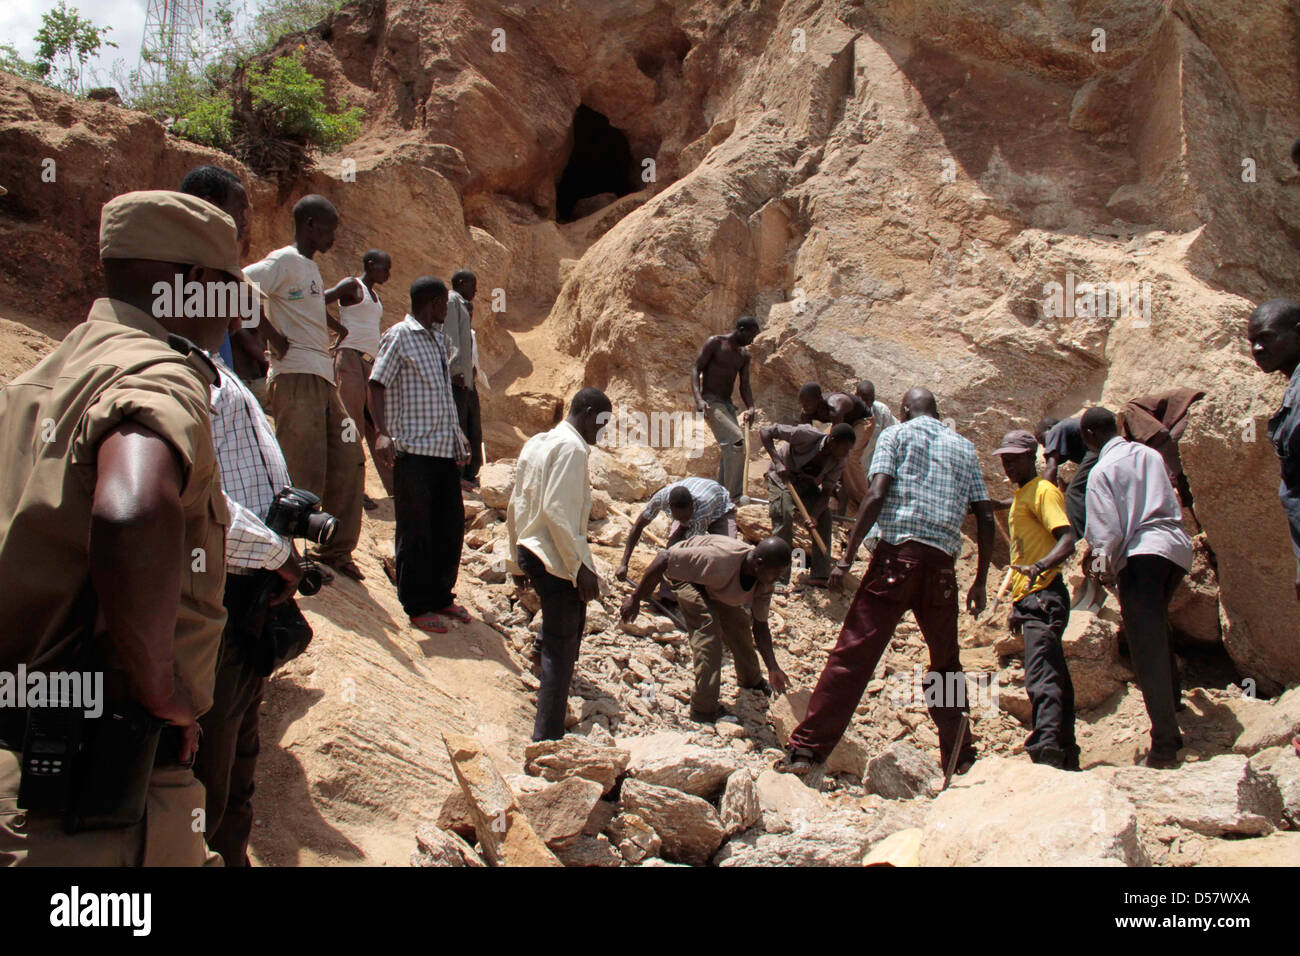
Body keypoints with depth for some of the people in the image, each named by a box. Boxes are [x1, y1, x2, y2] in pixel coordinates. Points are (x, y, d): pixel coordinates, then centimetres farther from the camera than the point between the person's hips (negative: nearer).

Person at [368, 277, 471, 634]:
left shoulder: (437, 338, 18)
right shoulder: (399, 336, -6)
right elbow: (377, 385, -12)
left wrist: (458, 437, 24)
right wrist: (382, 433, -25)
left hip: (445, 448, 8)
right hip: (414, 449, -8)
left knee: (451, 525, 11)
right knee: (416, 531, -1)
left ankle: (441, 596, 24)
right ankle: (417, 606, 8)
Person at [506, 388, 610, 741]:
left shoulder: (536, 443, 14)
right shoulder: (572, 448, -13)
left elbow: (516, 504, 17)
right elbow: (558, 510, -23)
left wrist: (516, 559, 23)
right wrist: (580, 566, -21)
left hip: (530, 551, 9)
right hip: (557, 561, -9)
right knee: (560, 653, -4)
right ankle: (547, 737, -1)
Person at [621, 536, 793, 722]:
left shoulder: (765, 582, -20)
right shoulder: (718, 560, -44)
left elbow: (760, 625, -9)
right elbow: (664, 557, -39)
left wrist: (773, 667, -19)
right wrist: (635, 598, -33)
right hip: (685, 573, -7)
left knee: (739, 624, 3)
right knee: (708, 624, -23)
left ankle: (751, 681, 32)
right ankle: (704, 710, -19)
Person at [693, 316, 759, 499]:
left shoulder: (744, 355, 13)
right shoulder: (715, 343, -7)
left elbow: (744, 386, 9)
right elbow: (696, 370, -11)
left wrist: (750, 408, -11)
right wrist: (698, 399, -25)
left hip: (727, 404, 8)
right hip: (710, 402, -8)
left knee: (730, 450, 7)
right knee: (736, 440, -24)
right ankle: (734, 495, -24)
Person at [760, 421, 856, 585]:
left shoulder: (839, 460, -17)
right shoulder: (807, 435, -33)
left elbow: (826, 492, -15)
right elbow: (765, 431, -32)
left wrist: (814, 516, -33)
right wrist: (777, 461, -42)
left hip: (807, 483, 5)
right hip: (781, 477, -5)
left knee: (824, 516, -11)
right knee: (784, 515, -26)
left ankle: (820, 576, -6)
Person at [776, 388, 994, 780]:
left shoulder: (896, 434, 10)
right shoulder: (964, 447, 21)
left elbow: (876, 495, -6)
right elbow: (986, 518, 14)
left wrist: (846, 557, -7)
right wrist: (980, 582, 19)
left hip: (898, 552, -4)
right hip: (943, 563, 4)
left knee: (853, 653, -7)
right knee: (946, 663, 20)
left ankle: (807, 750, -11)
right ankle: (960, 757, 23)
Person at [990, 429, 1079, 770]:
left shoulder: (1043, 491, -5)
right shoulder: (1021, 496, 23)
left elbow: (1067, 539, -19)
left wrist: (1041, 566, -37)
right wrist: (1017, 606, 27)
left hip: (1044, 596, -10)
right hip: (1031, 600, 10)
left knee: (1041, 675, -21)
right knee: (1054, 678, 12)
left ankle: (1046, 750, -30)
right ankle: (1065, 756, 17)